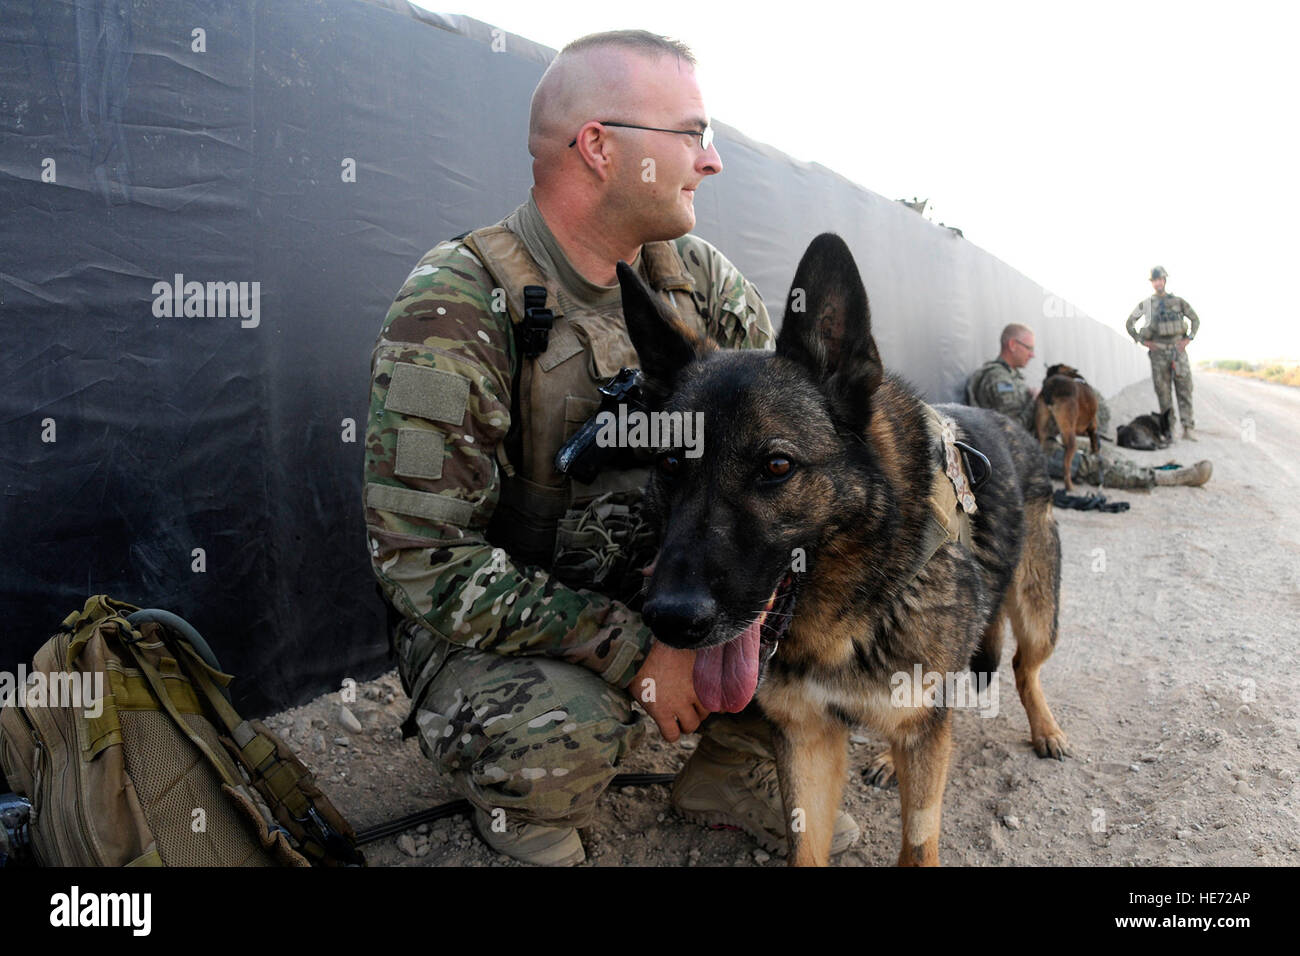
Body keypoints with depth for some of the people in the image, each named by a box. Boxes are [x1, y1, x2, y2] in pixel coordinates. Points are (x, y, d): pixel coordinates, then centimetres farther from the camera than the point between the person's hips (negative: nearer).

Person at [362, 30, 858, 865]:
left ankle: (734, 776, 12)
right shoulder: (452, 310, -23)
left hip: (654, 599, 6)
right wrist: (635, 654, -27)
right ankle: (523, 815, 3)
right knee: (554, 735, -36)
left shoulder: (698, 277, -4)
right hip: (492, 630, -5)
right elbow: (426, 560, -25)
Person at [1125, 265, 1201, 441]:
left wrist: (1188, 339, 4)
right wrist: (1141, 340, 1)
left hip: (1178, 349, 1)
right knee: (1162, 390, 0)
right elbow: (1129, 323, 11)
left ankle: (1188, 428, -3)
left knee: (1184, 388, -4)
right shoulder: (1145, 304, 4)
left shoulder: (1178, 301, 7)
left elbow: (1195, 319, 17)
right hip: (1158, 352, -1)